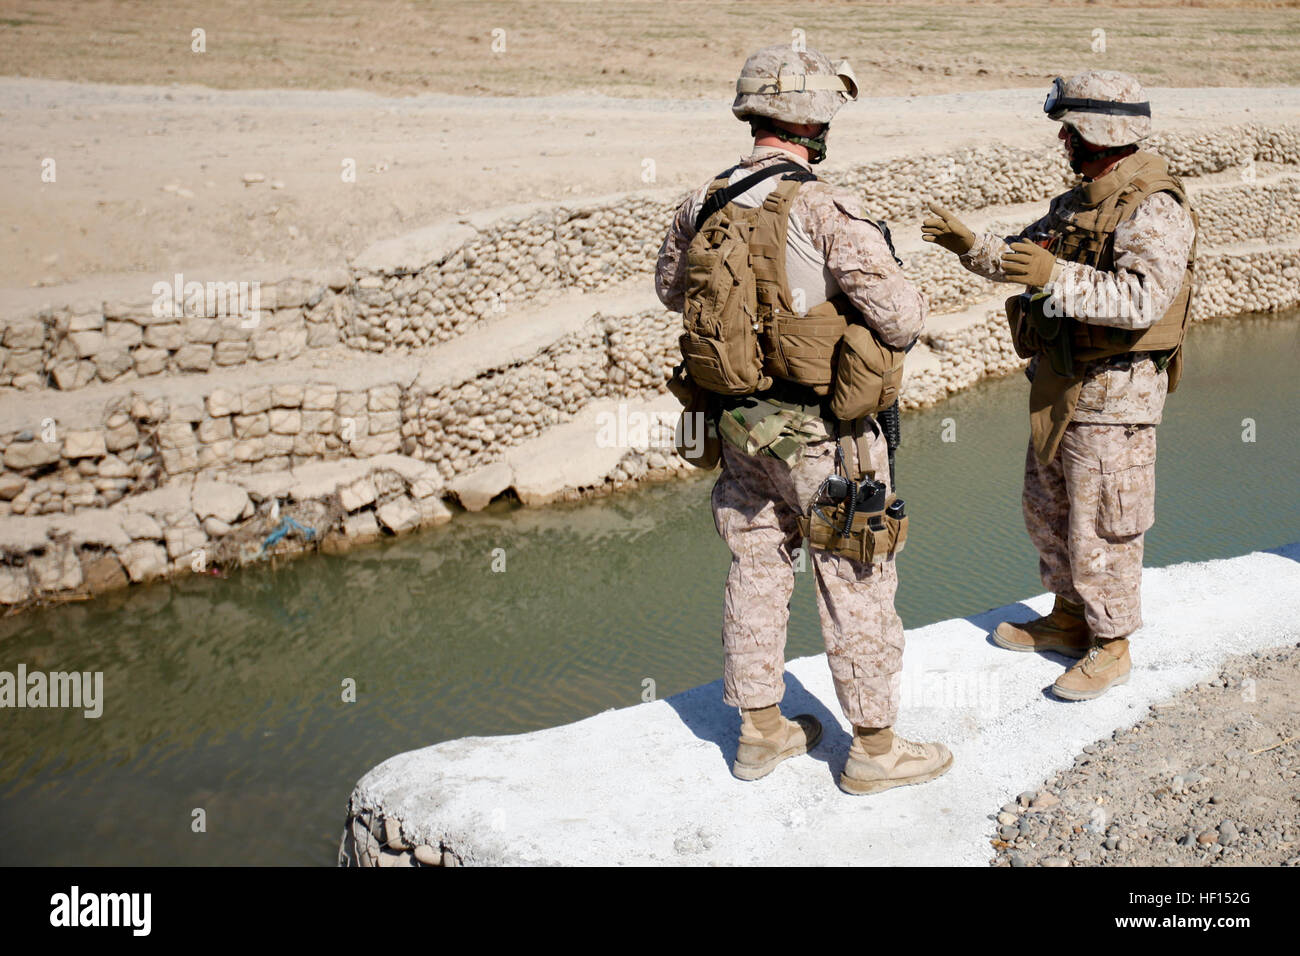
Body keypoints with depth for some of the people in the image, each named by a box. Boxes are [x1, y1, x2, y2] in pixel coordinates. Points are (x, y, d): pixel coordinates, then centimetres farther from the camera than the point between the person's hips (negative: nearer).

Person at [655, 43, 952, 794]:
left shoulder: (703, 206, 0)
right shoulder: (824, 210, -20)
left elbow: (672, 289, 19)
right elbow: (902, 319, -21)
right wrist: (910, 297, 1)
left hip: (740, 422, 6)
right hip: (823, 431, -6)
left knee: (758, 570, 17)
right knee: (856, 583, 7)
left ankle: (762, 731, 30)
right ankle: (875, 748, 19)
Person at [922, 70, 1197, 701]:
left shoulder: (1153, 208, -19)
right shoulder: (1083, 199, 11)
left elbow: (1142, 296, -32)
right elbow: (1026, 257, 21)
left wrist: (1057, 278, -41)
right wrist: (971, 245, 5)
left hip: (1113, 393, -10)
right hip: (1058, 384, 10)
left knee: (1099, 527, 0)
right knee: (1047, 510, 20)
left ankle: (1111, 647, 16)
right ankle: (1069, 618, 37)